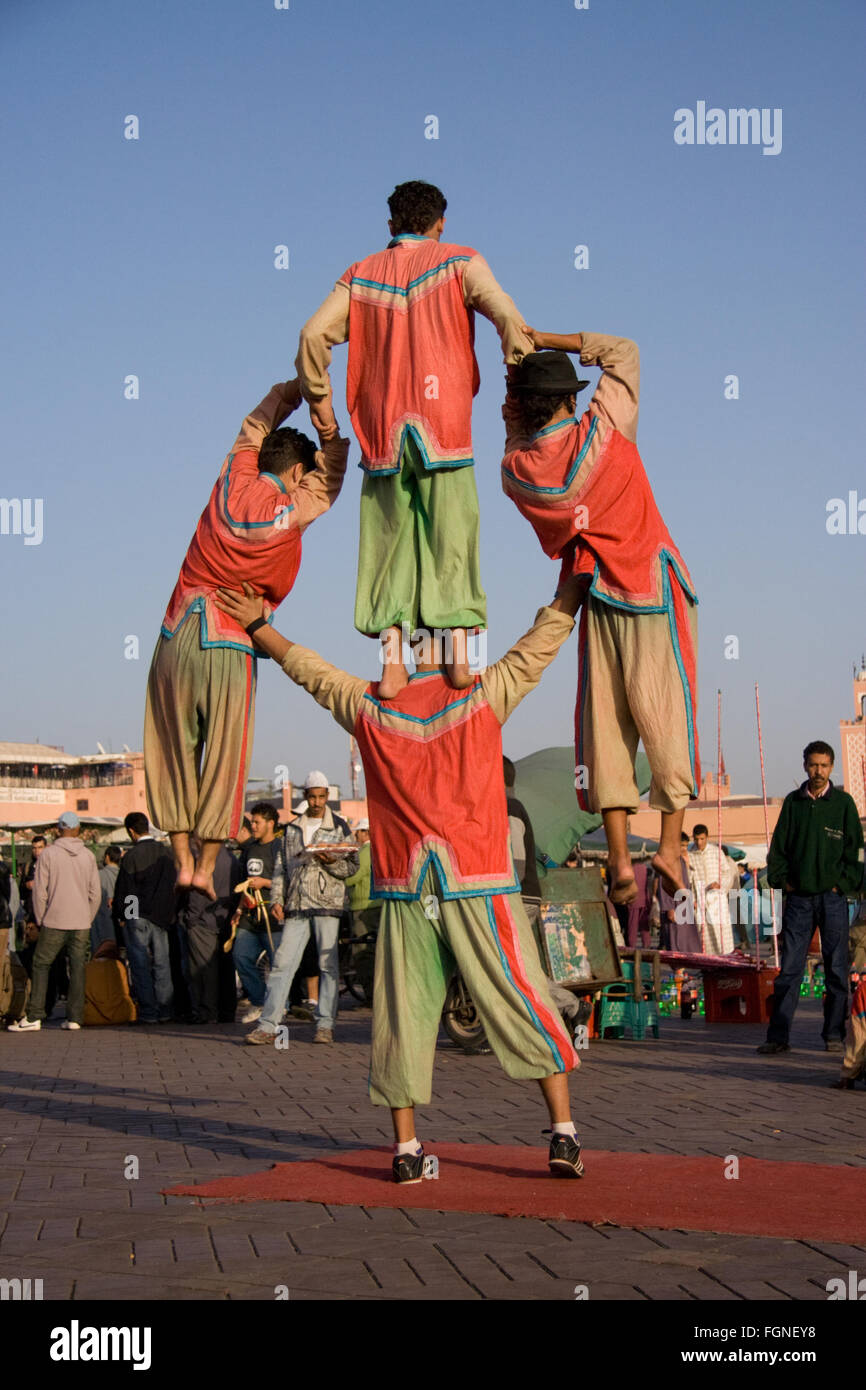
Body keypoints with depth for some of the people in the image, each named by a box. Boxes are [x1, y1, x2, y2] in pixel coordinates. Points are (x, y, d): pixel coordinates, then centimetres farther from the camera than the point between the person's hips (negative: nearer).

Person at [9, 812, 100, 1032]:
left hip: (54, 923, -3)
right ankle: (74, 1018, 4)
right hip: (82, 923, 3)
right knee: (78, 969, 5)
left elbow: (40, 891, -4)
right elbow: (95, 893, 7)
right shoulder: (88, 856, 5)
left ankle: (34, 1017, -2)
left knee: (41, 965, 3)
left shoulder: (48, 854, -4)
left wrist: (40, 920, 6)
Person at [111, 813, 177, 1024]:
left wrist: (120, 915, -1)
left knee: (141, 965, 0)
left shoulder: (132, 856, -13)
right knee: (162, 964, 8)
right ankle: (165, 1011, 9)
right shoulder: (165, 853, 6)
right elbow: (173, 885, 13)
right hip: (162, 917, 5)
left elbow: (124, 889, -11)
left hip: (137, 918, -5)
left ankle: (148, 1012, -1)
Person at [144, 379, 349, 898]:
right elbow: (331, 473, 17)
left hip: (177, 635, 3)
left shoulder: (232, 486, 6)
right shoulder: (294, 511, -2)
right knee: (224, 756, 6)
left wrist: (291, 391, 29)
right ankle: (207, 867, 8)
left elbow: (254, 429, 25)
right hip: (230, 646, -3)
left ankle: (182, 862, 10)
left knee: (173, 750, 9)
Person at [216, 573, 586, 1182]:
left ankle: (407, 1149, 7)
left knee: (404, 1015, 6)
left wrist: (257, 624, 35)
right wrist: (576, 577, 22)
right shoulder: (483, 697, 0)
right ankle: (564, 1134, 0)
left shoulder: (368, 708, 6)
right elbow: (545, 639, 9)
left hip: (405, 890, 2)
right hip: (480, 882, -2)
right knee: (523, 1003, 2)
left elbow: (308, 668, 21)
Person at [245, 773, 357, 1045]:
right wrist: (277, 899, 6)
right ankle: (268, 1025, -5)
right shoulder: (292, 829, 17)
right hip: (295, 906, 2)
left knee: (328, 964, -2)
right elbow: (281, 867, 16)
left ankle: (325, 1025, 4)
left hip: (327, 903, -2)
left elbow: (352, 865, 5)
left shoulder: (339, 826, 8)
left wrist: (330, 861, -14)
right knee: (282, 963, -4)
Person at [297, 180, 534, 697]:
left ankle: (393, 662, -3)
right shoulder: (458, 261, 6)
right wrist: (519, 347, -18)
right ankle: (460, 653, -4)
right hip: (444, 422, -2)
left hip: (382, 433, 2)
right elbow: (498, 304, -12)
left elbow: (314, 335, 5)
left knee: (390, 543, 4)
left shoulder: (361, 275, 13)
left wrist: (318, 398, 14)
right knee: (452, 540, 2)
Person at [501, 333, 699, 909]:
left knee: (605, 722, 3)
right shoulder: (604, 430, -10)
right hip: (655, 588, -2)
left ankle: (620, 857, -5)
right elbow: (624, 352, 5)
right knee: (667, 713, 1)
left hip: (600, 597, 2)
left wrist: (518, 370, 13)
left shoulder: (517, 469, -2)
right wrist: (550, 340, 3)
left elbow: (518, 429, 23)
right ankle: (671, 843, -6)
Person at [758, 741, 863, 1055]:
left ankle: (834, 1035, 11)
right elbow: (778, 846, 11)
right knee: (789, 968, -1)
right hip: (798, 897, 1)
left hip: (832, 897, -1)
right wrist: (781, 879, 1)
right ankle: (778, 1036, 0)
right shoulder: (793, 802, 8)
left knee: (836, 969, 3)